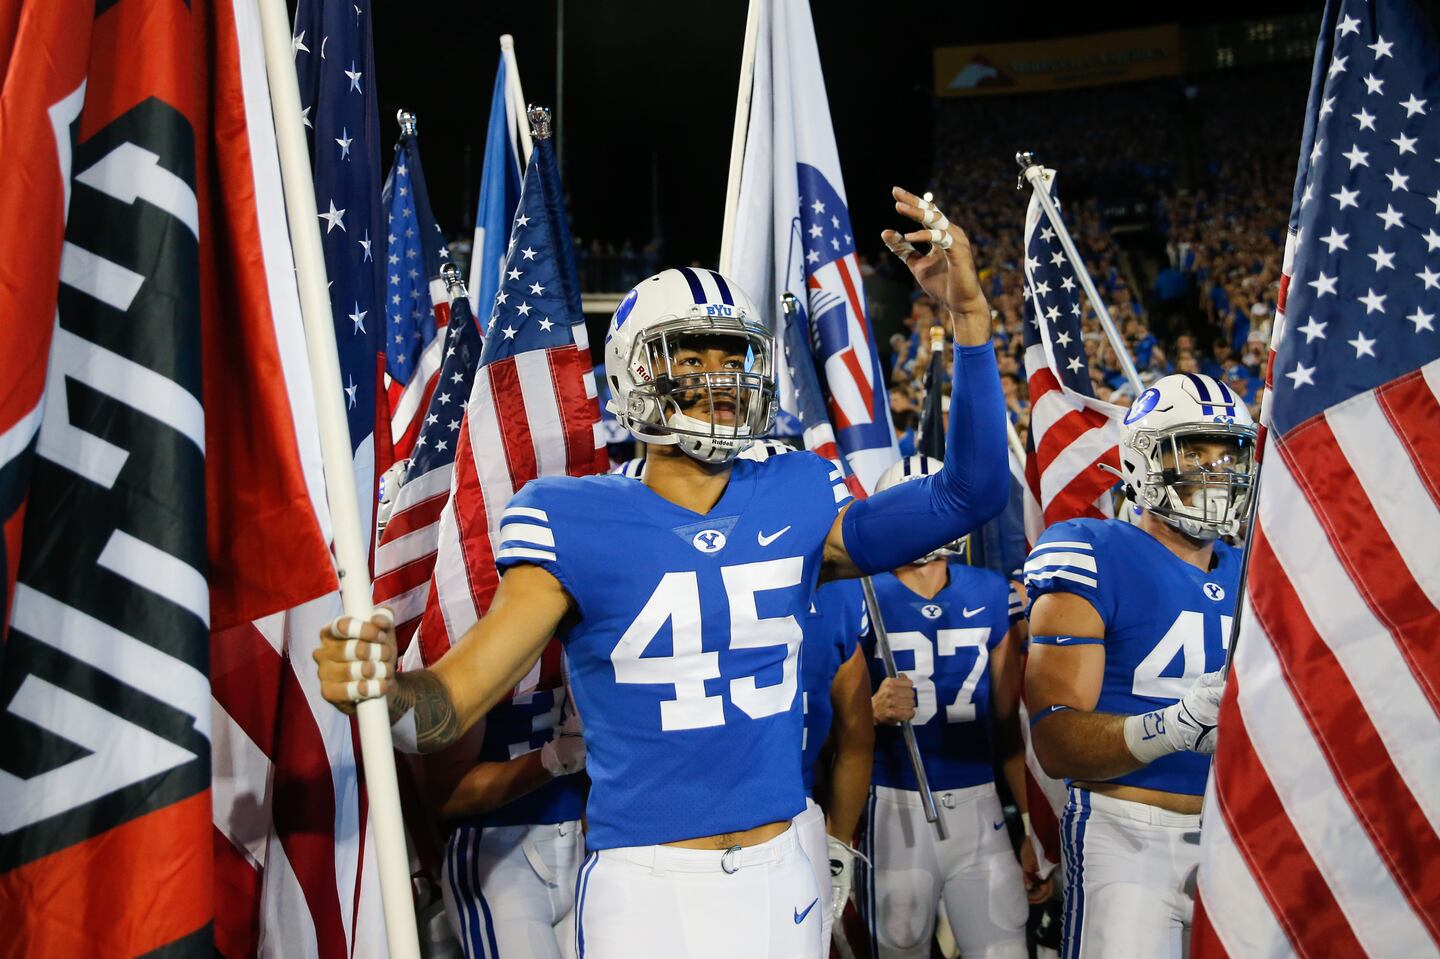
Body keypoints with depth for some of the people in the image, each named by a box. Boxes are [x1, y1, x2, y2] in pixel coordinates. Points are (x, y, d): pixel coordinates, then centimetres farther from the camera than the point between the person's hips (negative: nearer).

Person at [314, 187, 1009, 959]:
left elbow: (968, 495, -3)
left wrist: (970, 316, -12)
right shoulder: (578, 524, -9)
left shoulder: (794, 503, 3)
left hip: (780, 878, 4)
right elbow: (453, 700, -14)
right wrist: (383, 691, -38)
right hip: (648, 891, -4)